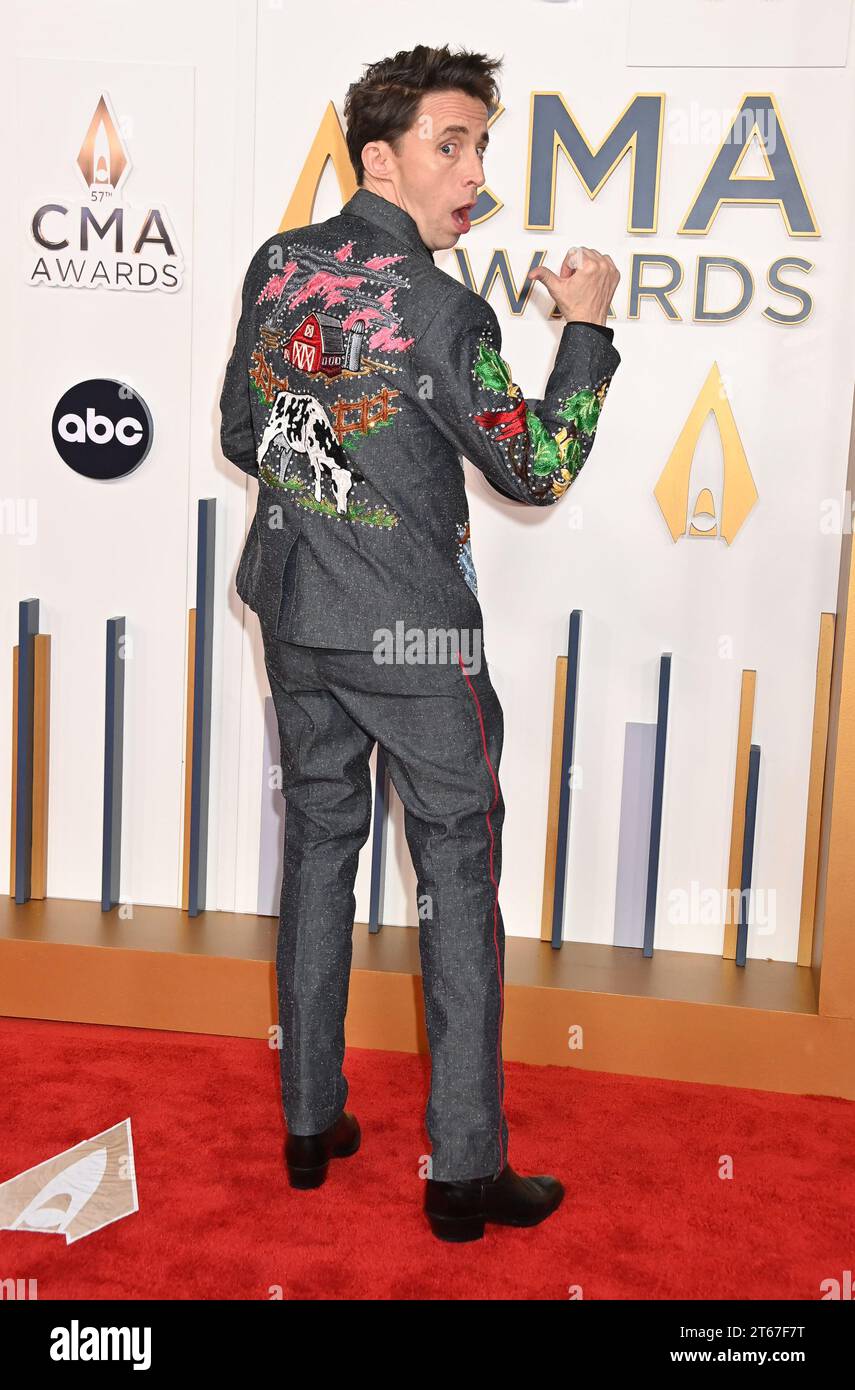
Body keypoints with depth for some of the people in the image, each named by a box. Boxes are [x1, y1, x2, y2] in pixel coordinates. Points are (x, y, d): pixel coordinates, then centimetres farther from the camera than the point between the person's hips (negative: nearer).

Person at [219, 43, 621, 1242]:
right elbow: (538, 471, -10)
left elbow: (241, 438, 11)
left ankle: (312, 1123, 27)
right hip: (414, 638, -6)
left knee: (317, 846, 16)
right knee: (458, 876, 4)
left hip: (295, 618, 7)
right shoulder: (440, 311, -17)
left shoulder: (277, 265, 3)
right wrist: (585, 326, -2)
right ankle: (466, 1171, 11)